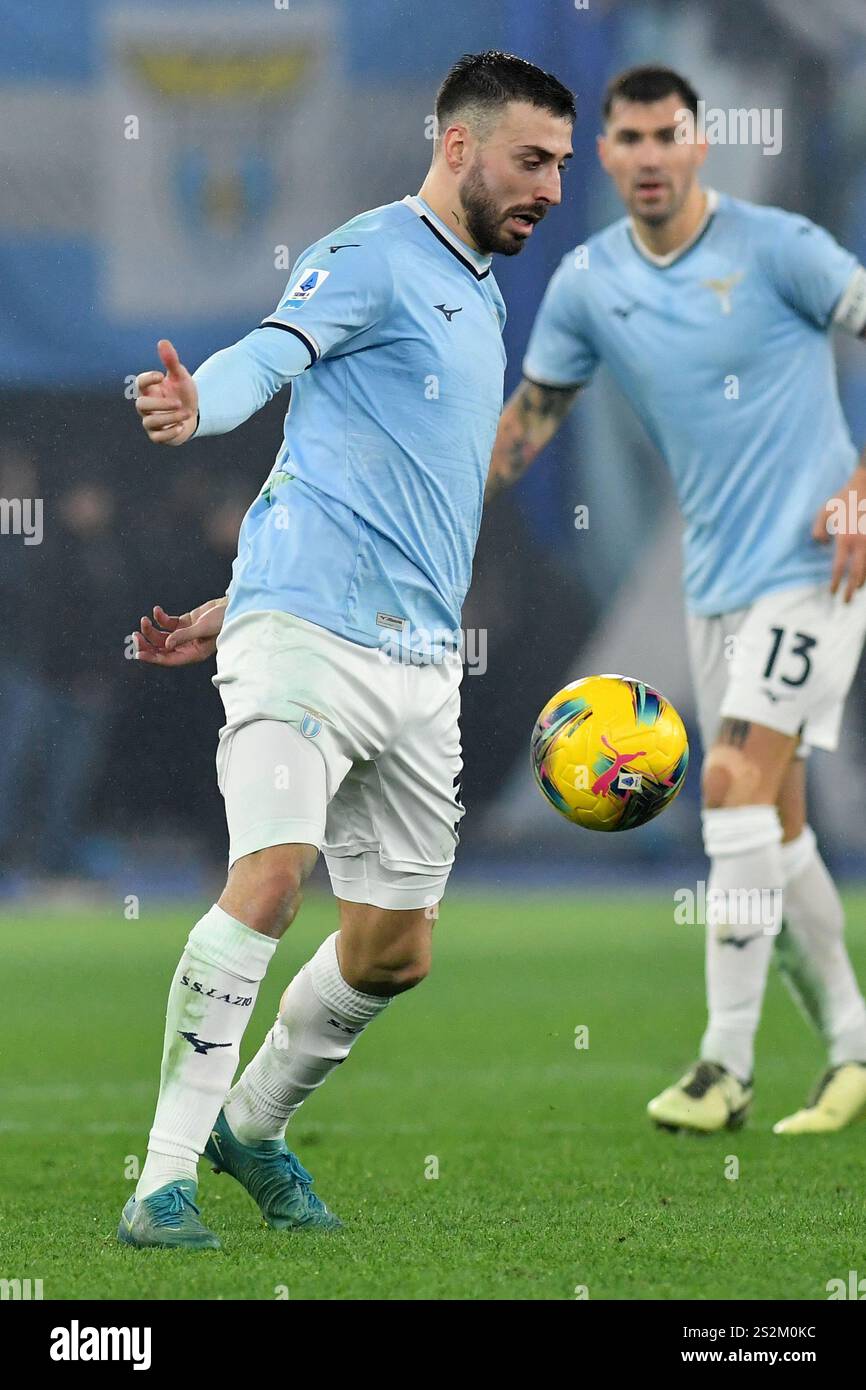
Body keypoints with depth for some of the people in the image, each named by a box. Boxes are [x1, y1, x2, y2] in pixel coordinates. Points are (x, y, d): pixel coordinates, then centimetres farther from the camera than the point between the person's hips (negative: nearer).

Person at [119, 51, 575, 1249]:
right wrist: (195, 407, -44)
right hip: (309, 631, -8)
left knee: (393, 949, 9)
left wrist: (234, 611, 23)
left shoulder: (479, 299, 23)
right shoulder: (375, 257, -3)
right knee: (270, 880, -21)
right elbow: (267, 357, -20)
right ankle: (165, 1180, -19)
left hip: (420, 660, 8)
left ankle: (253, 1129, 31)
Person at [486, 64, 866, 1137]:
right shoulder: (588, 281, 4)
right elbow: (534, 408, 16)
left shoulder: (774, 246, -11)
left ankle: (725, 1065, -11)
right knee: (774, 823, 9)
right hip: (716, 577, 6)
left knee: (737, 788, -16)